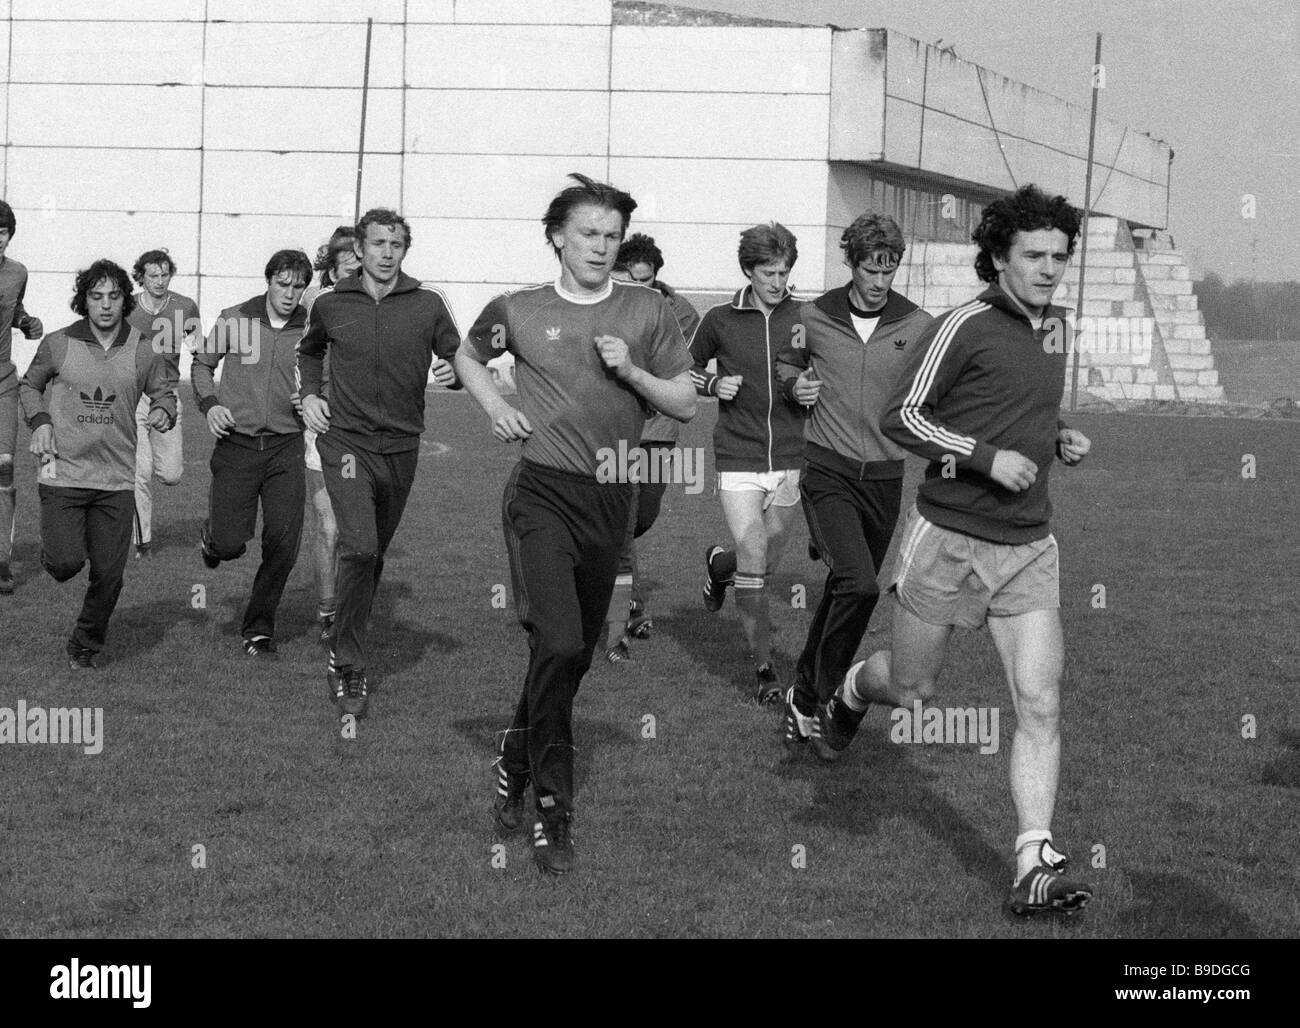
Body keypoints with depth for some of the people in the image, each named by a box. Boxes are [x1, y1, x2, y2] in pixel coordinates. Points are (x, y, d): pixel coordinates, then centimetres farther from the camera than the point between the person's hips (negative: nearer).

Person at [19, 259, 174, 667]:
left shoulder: (143, 351, 0)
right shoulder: (58, 345, -2)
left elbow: (164, 392, 12)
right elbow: (29, 386, 13)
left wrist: (163, 412, -11)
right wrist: (40, 422, -4)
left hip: (116, 480, 2)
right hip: (63, 474, -2)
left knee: (109, 574, 2)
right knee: (67, 561, -15)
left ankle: (86, 646, 26)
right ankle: (52, 557, 23)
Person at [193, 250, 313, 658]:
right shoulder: (235, 319, 0)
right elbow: (202, 364, 14)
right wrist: (210, 404, -2)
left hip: (286, 448, 1)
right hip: (237, 444, -1)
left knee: (283, 544, -6)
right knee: (230, 544, -6)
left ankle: (259, 627, 12)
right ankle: (212, 535, 33)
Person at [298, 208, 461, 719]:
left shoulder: (428, 302, -1)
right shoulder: (330, 303, 1)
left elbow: (457, 357, 7)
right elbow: (309, 351, 22)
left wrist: (452, 372, -15)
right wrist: (309, 395, 8)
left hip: (400, 446, 2)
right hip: (346, 441, -2)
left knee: (375, 552, 14)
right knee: (359, 547, -19)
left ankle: (348, 640, 35)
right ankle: (347, 665, -11)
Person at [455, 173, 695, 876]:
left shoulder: (647, 312, 5)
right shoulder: (518, 311, 3)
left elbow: (685, 405, 7)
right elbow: (468, 356, 23)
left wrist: (632, 373, -10)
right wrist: (493, 405, 5)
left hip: (610, 500, 3)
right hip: (542, 494, -3)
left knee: (576, 653, 12)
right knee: (557, 645, -19)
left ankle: (515, 763, 35)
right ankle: (552, 810, -10)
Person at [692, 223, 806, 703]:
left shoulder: (805, 318, 1)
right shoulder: (720, 320, -1)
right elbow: (686, 368, 14)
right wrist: (713, 384, -6)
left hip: (789, 459, 2)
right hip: (738, 459, -2)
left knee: (766, 564, 14)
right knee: (752, 568, -12)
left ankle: (717, 564, 48)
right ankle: (764, 667, -1)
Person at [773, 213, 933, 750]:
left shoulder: (917, 327, -1)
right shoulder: (814, 317, 0)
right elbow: (785, 361, 20)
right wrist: (794, 384, 0)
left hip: (885, 478, 2)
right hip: (828, 472, -2)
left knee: (842, 591, 12)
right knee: (858, 585, -22)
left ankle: (805, 693, 33)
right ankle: (825, 704, -8)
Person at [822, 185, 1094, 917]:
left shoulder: (1055, 326, 11)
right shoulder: (966, 327, -11)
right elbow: (900, 417, -11)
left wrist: (1059, 438, 6)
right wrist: (988, 458, -20)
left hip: (1029, 547, 5)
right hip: (950, 538, -5)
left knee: (1041, 706, -7)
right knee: (911, 688, 12)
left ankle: (1036, 867, -6)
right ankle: (851, 691, 48)